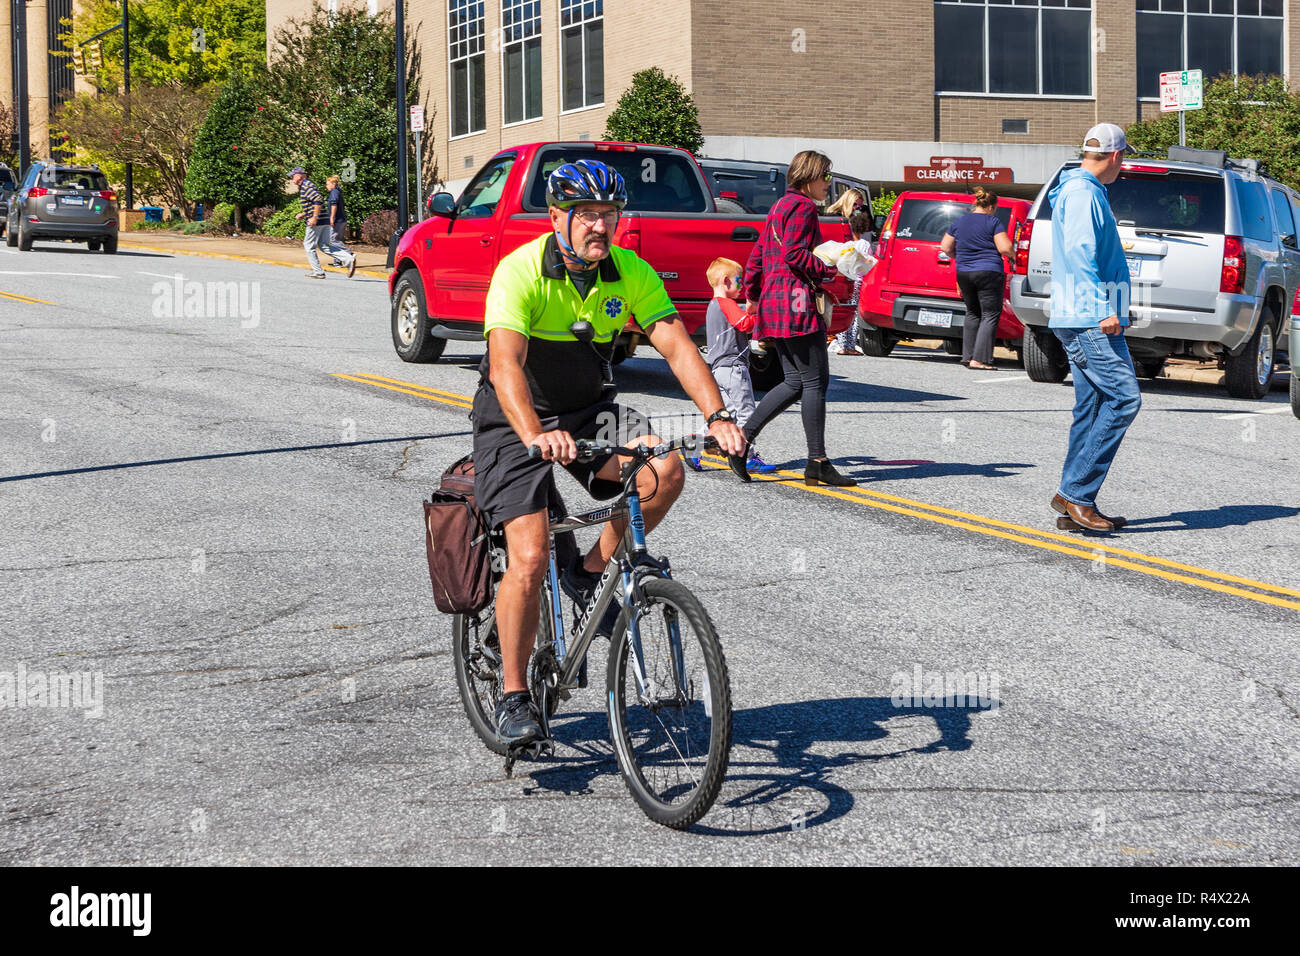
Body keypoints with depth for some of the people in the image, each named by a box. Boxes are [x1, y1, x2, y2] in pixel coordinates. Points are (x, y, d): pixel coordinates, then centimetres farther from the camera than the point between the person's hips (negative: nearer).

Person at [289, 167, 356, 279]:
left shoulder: (306, 186, -12)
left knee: (309, 246, 3)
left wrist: (315, 217, -24)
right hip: (325, 222, 9)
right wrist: (303, 214, 21)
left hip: (316, 222, -9)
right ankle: (349, 259, -2)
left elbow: (319, 201, -25)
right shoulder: (304, 187, 21)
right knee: (324, 245, 10)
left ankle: (318, 272, 6)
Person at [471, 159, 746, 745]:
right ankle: (513, 696, 2)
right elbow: (505, 365, -35)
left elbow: (676, 345, -16)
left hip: (590, 410, 4)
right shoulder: (520, 272, -23)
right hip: (516, 419, -4)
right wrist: (536, 436, -53)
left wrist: (717, 417, -33)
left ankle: (590, 573, 0)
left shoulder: (631, 272, -9)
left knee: (664, 472, -24)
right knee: (530, 559, -16)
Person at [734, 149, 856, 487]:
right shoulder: (803, 207, -8)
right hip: (796, 301, -10)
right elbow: (795, 254, -18)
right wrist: (830, 269, -13)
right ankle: (817, 463, -6)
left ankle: (741, 441, 4)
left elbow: (758, 254, 24)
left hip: (775, 303, 10)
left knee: (796, 383, 10)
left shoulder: (781, 206, 22)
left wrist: (752, 293, 29)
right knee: (815, 381, -7)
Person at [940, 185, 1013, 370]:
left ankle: (967, 356, 15)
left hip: (963, 273, 6)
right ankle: (979, 359, -11)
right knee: (990, 316, -2)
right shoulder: (993, 222, -5)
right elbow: (1004, 248, -13)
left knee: (972, 313, 19)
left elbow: (945, 248, 12)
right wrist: (1013, 254, 7)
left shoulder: (959, 223, 10)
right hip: (988, 273, -6)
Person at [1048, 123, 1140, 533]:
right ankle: (1074, 493, -15)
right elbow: (1081, 253, -21)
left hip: (1084, 319, 11)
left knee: (1091, 410, 9)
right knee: (1124, 398, -14)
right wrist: (1104, 310, -24)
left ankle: (1074, 508, 9)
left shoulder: (1081, 191, 22)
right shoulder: (1082, 193, -10)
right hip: (1090, 319, -11)